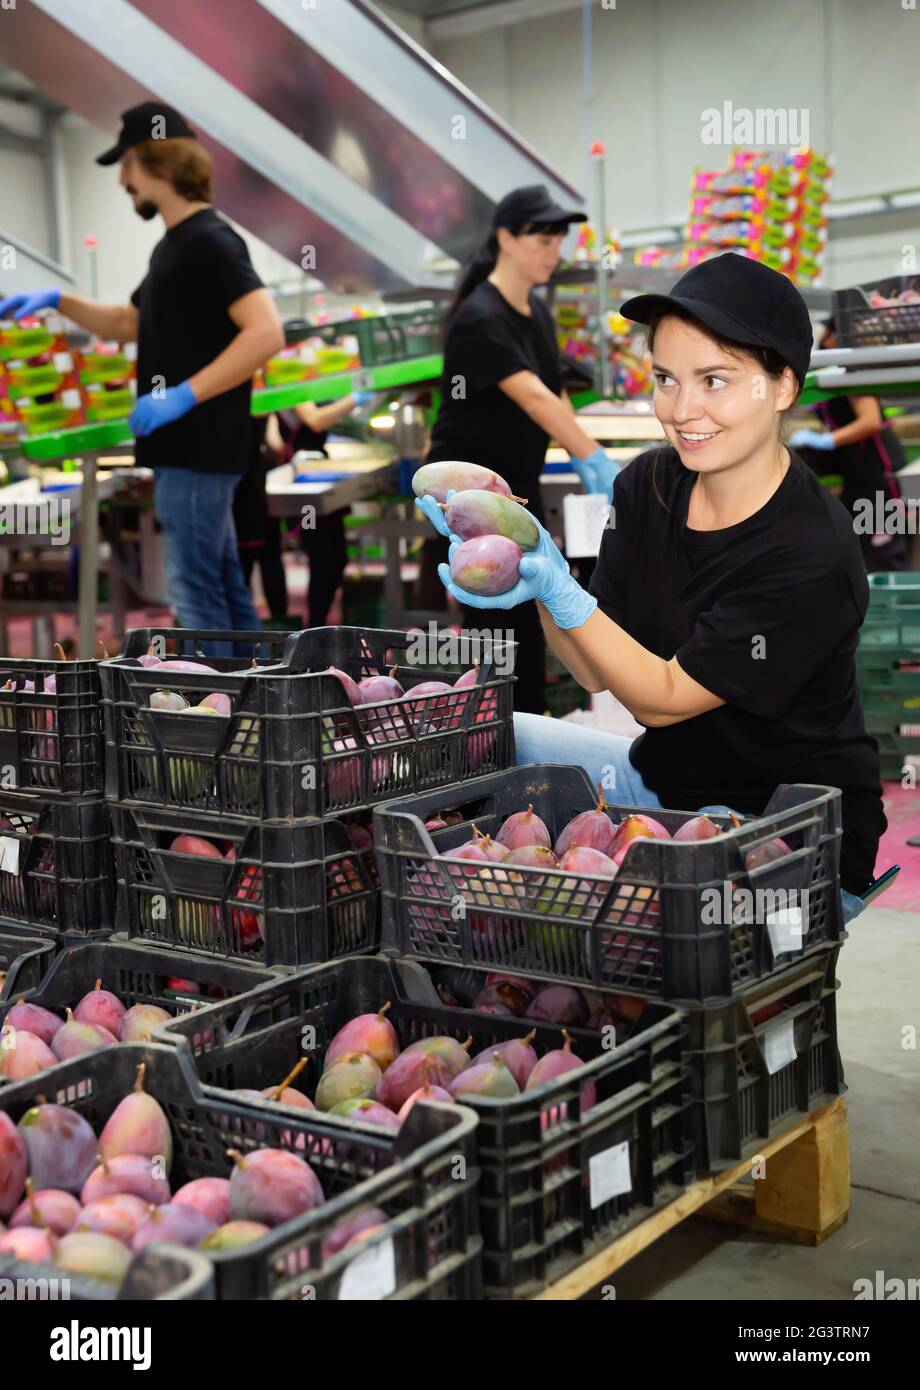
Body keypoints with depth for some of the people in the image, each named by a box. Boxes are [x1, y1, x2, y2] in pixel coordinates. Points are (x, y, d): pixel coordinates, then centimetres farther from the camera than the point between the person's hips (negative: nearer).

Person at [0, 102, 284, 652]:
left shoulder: (209, 240, -14)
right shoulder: (173, 244, 15)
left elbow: (267, 333, -25)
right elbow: (129, 324, 28)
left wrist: (184, 394, -27)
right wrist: (59, 302, 14)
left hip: (197, 448, -10)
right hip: (188, 447, 10)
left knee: (194, 590, -5)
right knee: (224, 584, 14)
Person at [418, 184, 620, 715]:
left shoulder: (538, 312, 7)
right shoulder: (480, 318, -20)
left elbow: (555, 393, 10)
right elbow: (532, 397, -30)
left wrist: (582, 463, -2)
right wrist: (596, 456, -36)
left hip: (518, 483, 8)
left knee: (528, 614, 11)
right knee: (492, 618, -3)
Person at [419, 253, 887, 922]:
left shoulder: (812, 557, -24)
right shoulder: (649, 485, -4)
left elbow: (663, 698, -19)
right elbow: (599, 673, -3)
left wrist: (557, 590, -30)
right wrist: (536, 577, -20)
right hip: (663, 779, 7)